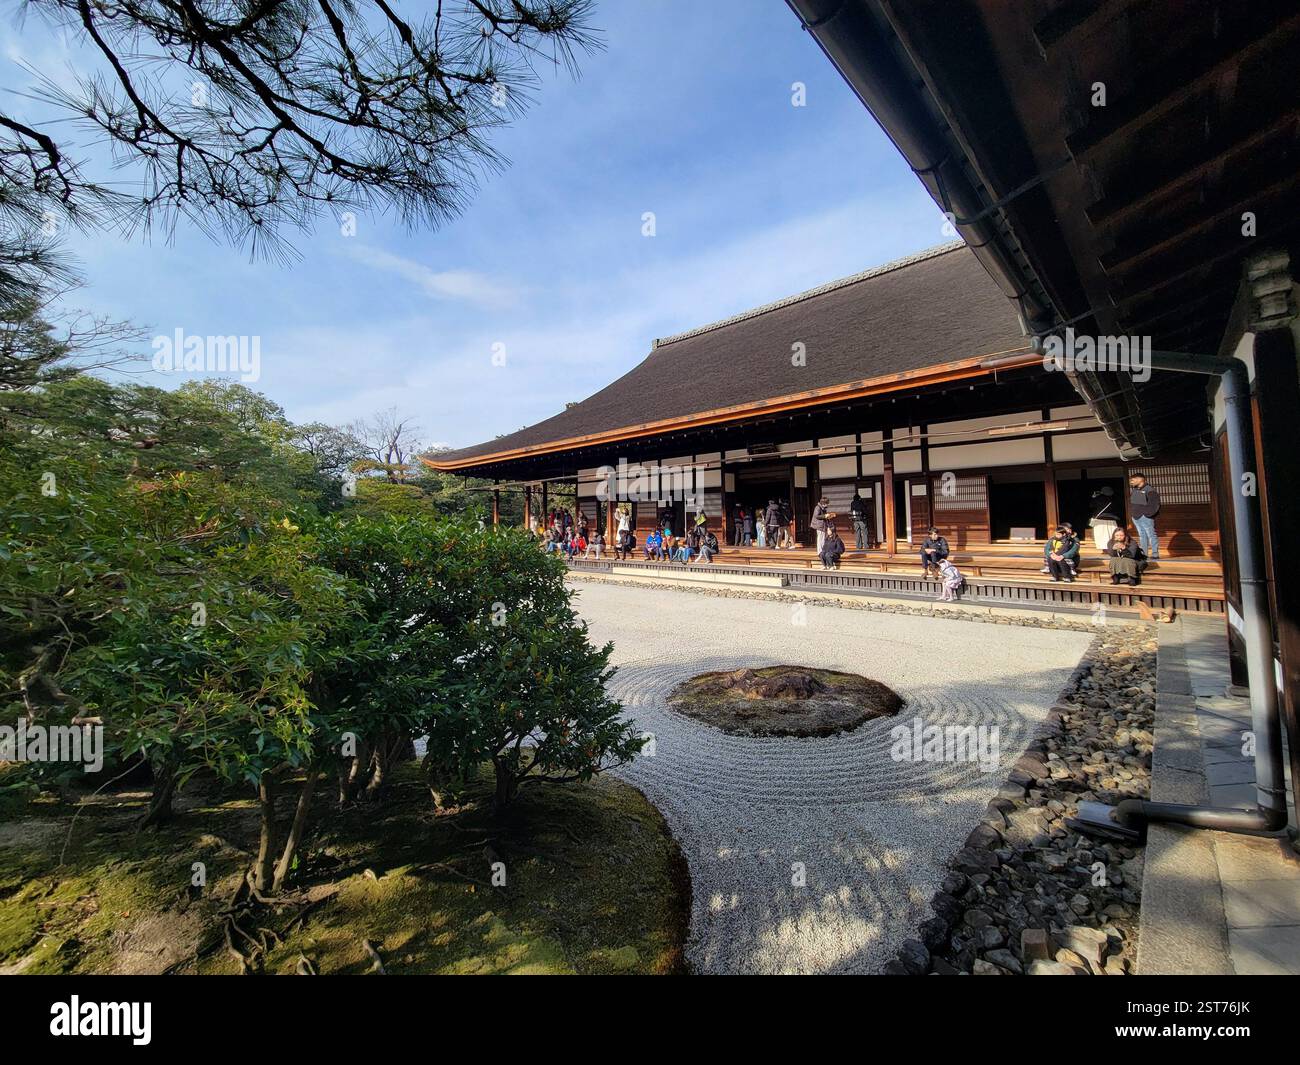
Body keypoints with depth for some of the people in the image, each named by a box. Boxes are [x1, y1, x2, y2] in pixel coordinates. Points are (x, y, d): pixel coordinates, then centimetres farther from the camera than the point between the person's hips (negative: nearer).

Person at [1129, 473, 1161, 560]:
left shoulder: (1149, 490, -9)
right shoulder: (1134, 491, 13)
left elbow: (1155, 503, -15)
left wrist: (1149, 513, -19)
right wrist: (1132, 512, 13)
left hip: (1145, 517, -7)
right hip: (1136, 517, 7)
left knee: (1151, 535, -3)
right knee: (1142, 536, 12)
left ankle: (1155, 554, 1)